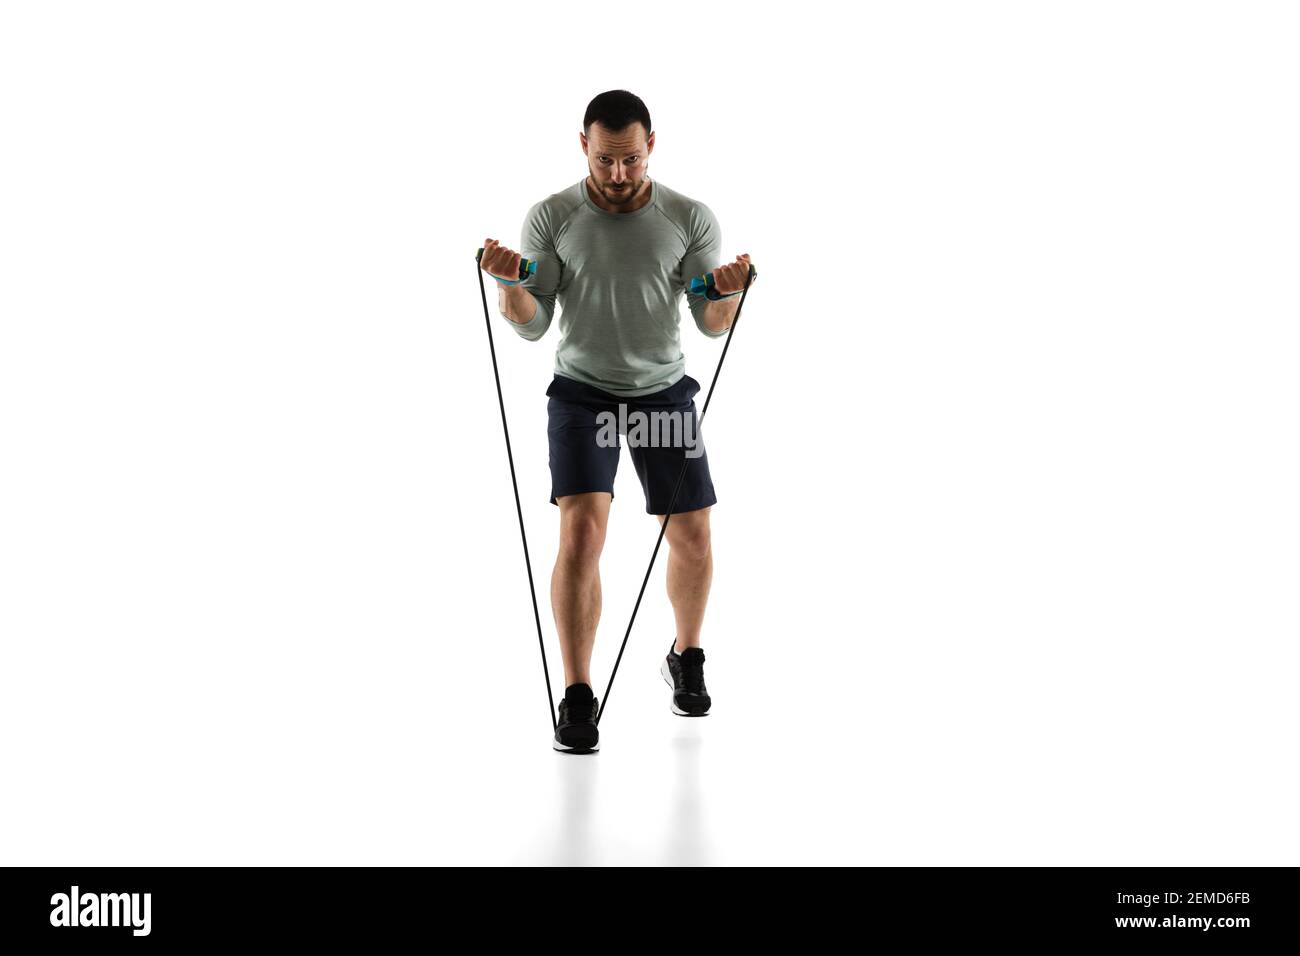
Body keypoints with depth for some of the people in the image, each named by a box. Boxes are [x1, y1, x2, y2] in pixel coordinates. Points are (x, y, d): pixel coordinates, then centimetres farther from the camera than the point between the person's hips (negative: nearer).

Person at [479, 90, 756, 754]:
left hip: (665, 390, 2)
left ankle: (686, 658, 35)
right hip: (582, 390, -2)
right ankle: (578, 700, -10)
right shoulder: (552, 218, -7)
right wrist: (511, 283, -26)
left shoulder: (690, 219, -5)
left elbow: (713, 324, -3)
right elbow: (532, 326, -6)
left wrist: (728, 293, -24)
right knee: (583, 530, -18)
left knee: (692, 538, 7)